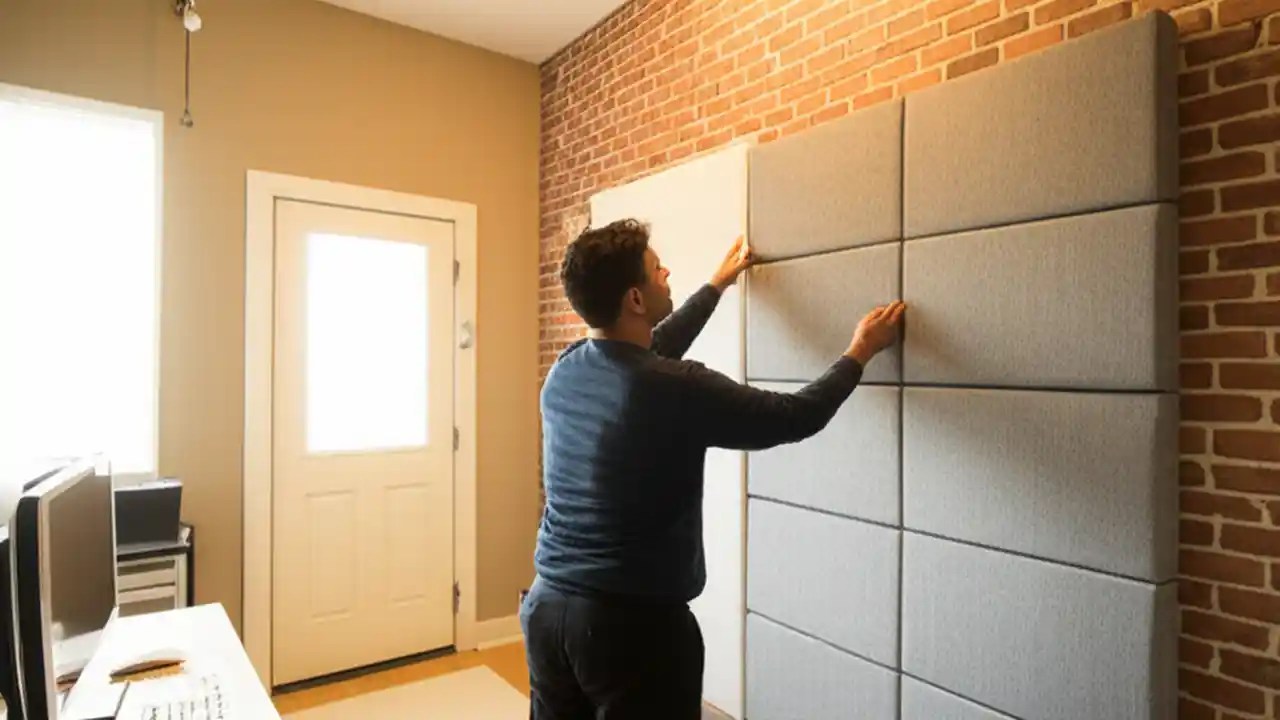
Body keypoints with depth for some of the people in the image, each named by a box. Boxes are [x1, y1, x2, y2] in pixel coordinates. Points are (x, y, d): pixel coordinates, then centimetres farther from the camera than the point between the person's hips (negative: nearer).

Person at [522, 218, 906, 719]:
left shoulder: (564, 372, -1)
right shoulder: (675, 389, -23)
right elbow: (798, 417, -10)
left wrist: (718, 285, 29)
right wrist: (860, 351, 8)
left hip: (546, 606, 7)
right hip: (634, 622, -7)